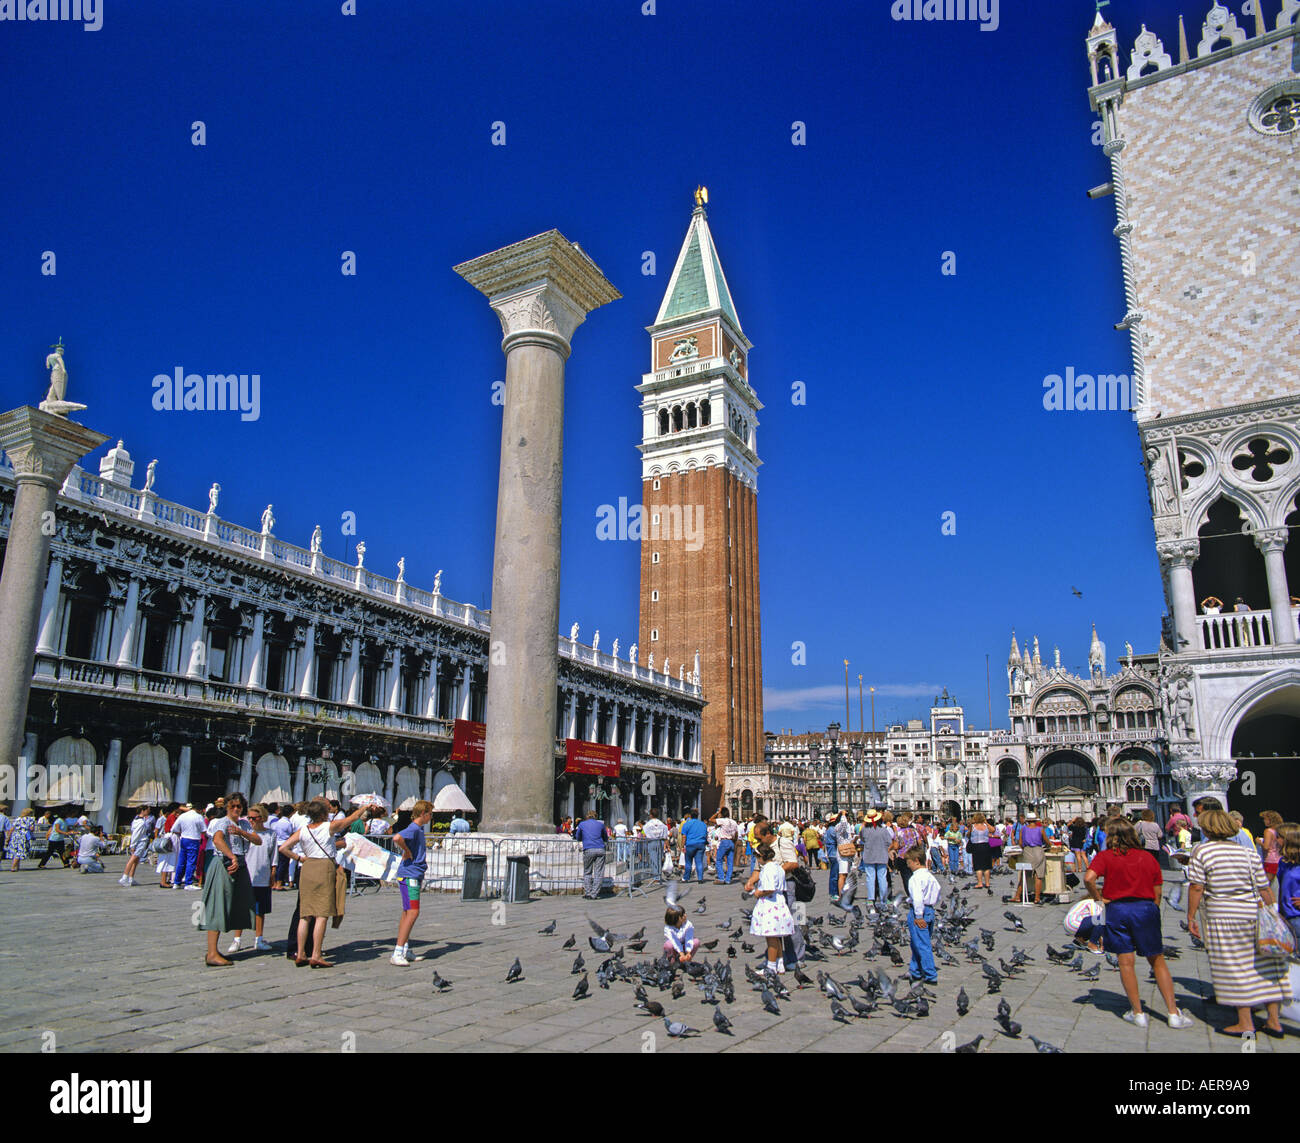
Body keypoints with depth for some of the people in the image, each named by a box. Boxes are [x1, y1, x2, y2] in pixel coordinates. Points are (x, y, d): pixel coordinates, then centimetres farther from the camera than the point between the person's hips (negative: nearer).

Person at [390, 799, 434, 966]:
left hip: (414, 876, 10)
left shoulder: (420, 829, 15)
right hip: (409, 876, -10)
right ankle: (397, 954, -13)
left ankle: (405, 951, 23)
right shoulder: (413, 829, -15)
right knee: (413, 913, -13)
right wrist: (406, 851, -21)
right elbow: (397, 838, -36)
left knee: (407, 913, 15)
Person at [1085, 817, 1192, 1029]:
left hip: (1117, 909, -2)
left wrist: (1099, 898, -4)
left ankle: (1138, 1013, 11)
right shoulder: (1148, 857, 5)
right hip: (1146, 908, 3)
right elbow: (1157, 893, 8)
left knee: (1126, 962, 5)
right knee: (1157, 962, 13)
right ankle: (1174, 1013, 12)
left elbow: (1088, 878, -20)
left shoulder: (1105, 856, -4)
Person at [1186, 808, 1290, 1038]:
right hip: (1253, 915, 4)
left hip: (1222, 918, -4)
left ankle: (1245, 1023, 8)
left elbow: (1196, 888, -10)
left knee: (1234, 969, 3)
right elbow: (1264, 889, 5)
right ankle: (1274, 1021, 17)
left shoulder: (1201, 851, -7)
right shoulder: (1248, 852, 4)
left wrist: (1191, 917, -3)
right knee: (1264, 966, 12)